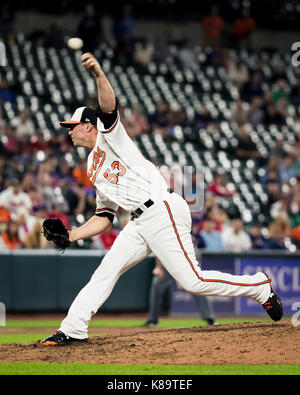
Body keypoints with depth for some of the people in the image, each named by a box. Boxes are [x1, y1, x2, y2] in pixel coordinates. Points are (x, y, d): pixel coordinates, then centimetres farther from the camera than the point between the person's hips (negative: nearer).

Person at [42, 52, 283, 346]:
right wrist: (69, 236, 13)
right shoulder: (94, 169, 25)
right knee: (107, 269, 2)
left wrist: (98, 74, -39)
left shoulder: (109, 135, 3)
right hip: (140, 223, 9)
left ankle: (260, 287, 1)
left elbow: (108, 106, -20)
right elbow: (104, 218, 24)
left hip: (163, 211, -9)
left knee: (193, 281, -13)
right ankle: (73, 329, 4)